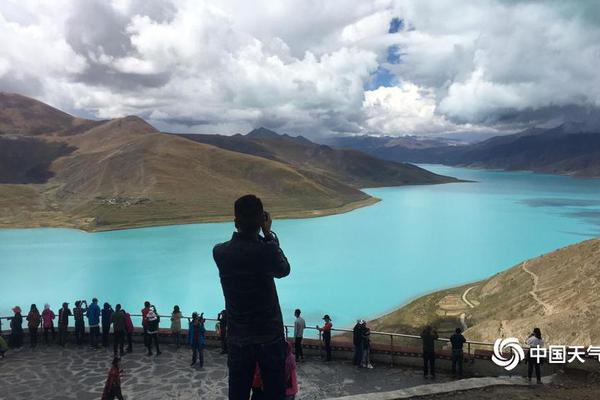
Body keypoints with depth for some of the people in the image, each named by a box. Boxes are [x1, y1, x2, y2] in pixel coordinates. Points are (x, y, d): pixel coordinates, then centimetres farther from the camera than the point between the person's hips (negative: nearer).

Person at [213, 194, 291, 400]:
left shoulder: (219, 252, -9)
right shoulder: (267, 250, -21)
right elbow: (284, 270, 1)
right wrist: (269, 234, 2)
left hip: (238, 339, 3)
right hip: (270, 337, -3)